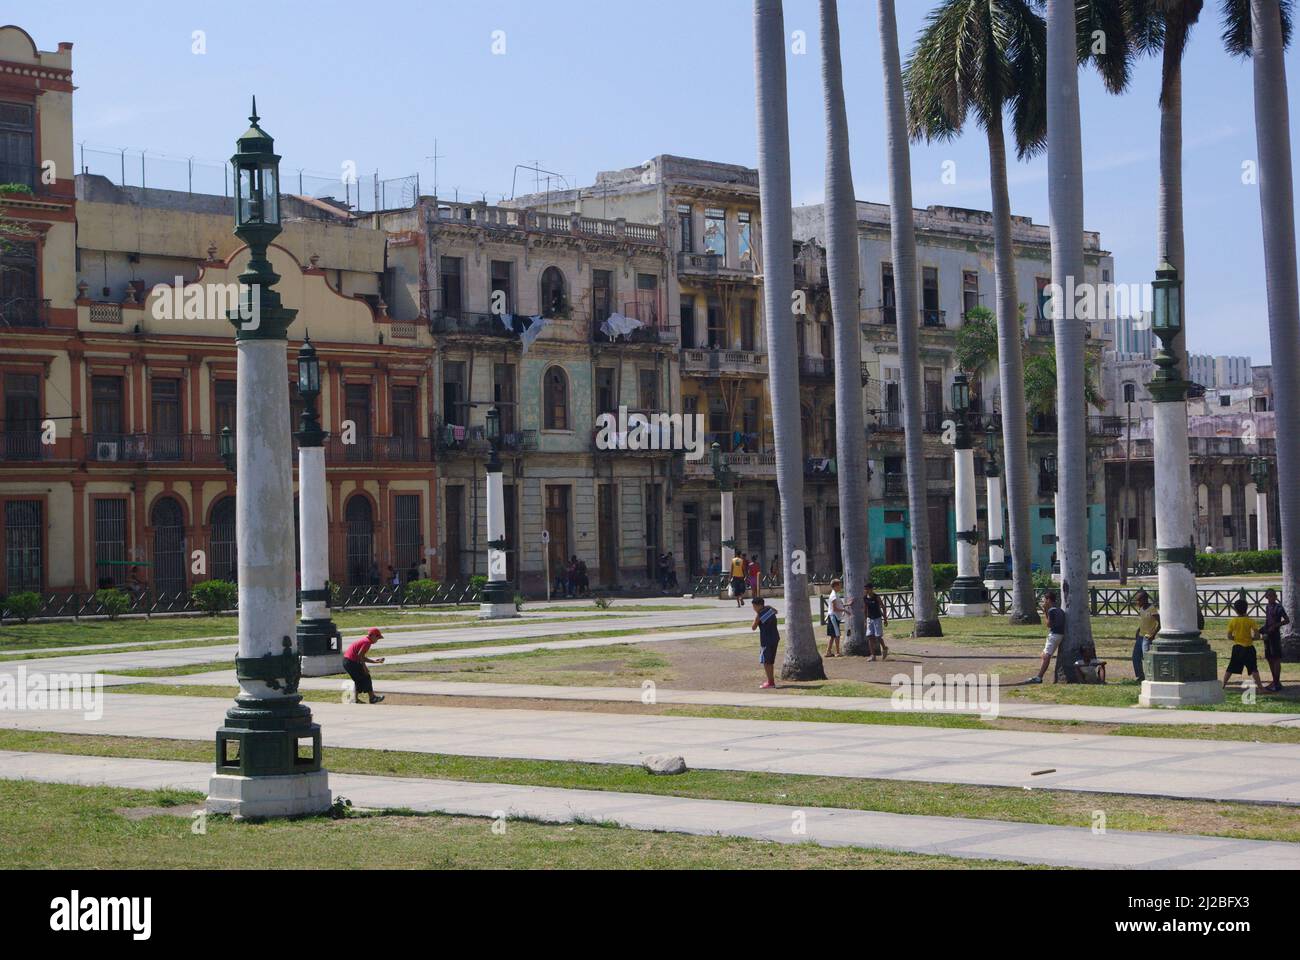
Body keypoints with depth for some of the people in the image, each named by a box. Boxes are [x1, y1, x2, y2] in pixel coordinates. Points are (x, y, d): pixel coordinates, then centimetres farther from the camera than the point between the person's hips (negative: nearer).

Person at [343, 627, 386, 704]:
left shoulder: (364, 640, 18)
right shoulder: (367, 642, -12)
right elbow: (359, 655, -20)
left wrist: (374, 661, 21)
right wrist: (364, 668, -14)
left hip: (346, 662, 10)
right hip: (352, 662, -10)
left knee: (359, 679, 20)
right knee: (366, 677, 2)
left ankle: (356, 699, 22)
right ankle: (372, 697, 8)